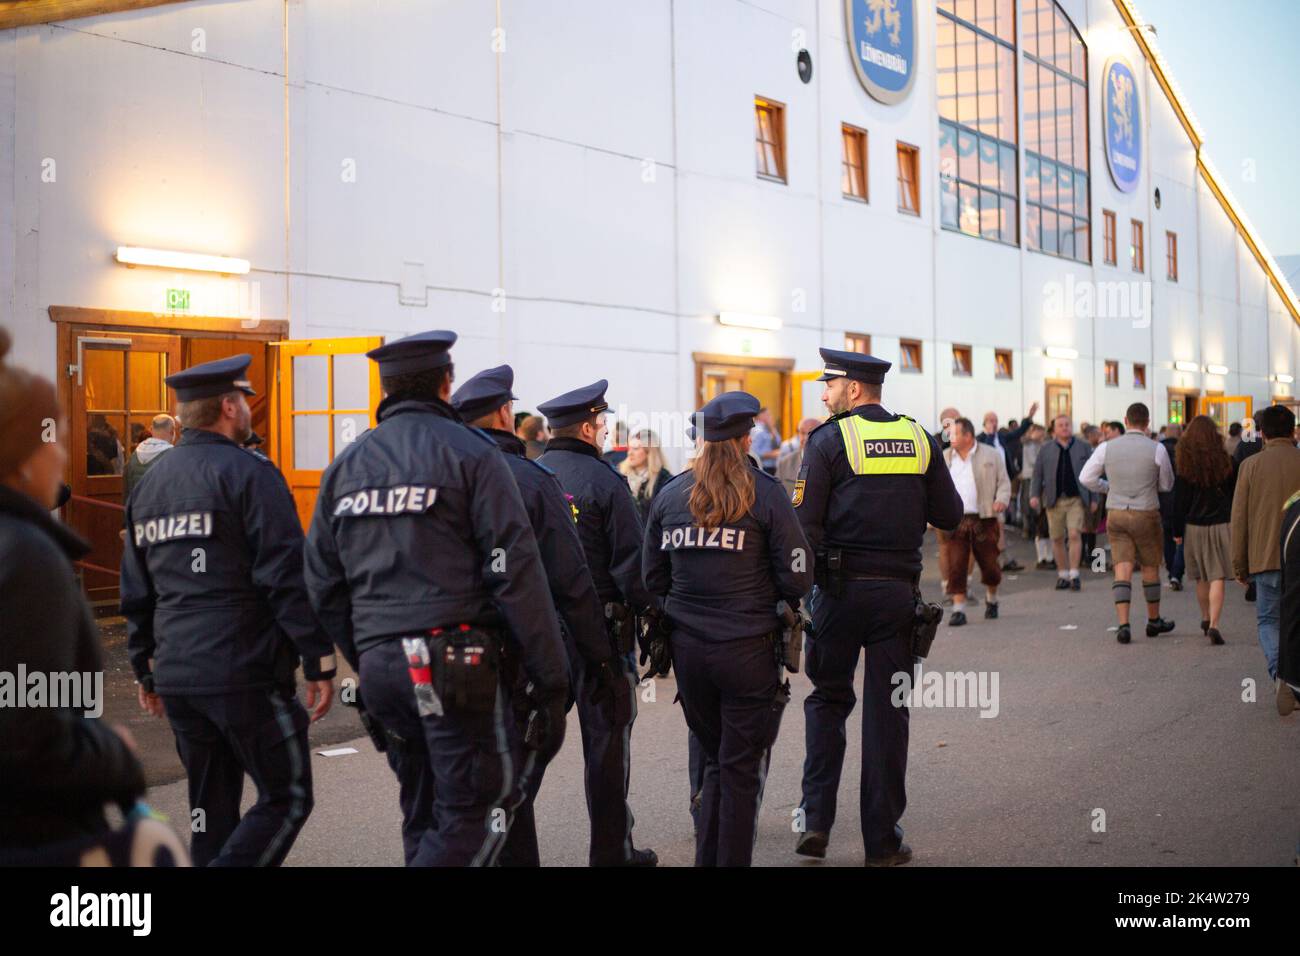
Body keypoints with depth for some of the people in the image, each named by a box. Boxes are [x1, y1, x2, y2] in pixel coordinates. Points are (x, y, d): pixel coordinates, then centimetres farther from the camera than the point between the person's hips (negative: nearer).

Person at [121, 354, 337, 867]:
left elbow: (136, 590, 19)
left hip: (177, 673, 8)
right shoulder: (248, 472, -9)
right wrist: (320, 662, -11)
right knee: (286, 799, 2)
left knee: (212, 807, 15)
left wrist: (145, 670, 26)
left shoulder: (150, 481, 14)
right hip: (247, 671, -7)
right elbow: (288, 578, -15)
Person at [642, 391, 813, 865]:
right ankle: (732, 859, 8)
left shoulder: (669, 495, 5)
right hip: (748, 649, -4)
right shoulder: (765, 493, -8)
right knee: (742, 770, 5)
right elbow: (796, 576, -9)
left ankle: (706, 858, 22)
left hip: (688, 648, 4)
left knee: (715, 760, 19)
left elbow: (652, 576, 9)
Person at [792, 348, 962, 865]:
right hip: (899, 589, 2)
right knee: (888, 711, 7)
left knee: (828, 700, 13)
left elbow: (804, 524, -11)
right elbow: (949, 516, 7)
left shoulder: (829, 439, -6)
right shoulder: (919, 438, 5)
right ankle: (883, 840, 10)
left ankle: (816, 819, 5)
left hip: (840, 588, -2)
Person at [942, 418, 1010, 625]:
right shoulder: (944, 458, 11)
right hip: (955, 521, 1)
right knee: (955, 567, -7)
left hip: (984, 520, -1)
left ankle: (992, 600, 32)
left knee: (989, 564, 6)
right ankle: (958, 610, -2)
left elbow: (1004, 482, 6)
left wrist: (1001, 500, -13)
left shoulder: (991, 455, 4)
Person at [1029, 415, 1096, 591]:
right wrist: (1034, 494, -5)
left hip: (1076, 499, -1)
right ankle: (1063, 575, 16)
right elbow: (1037, 474, 8)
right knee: (1057, 538, 5)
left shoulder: (1083, 447, 7)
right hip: (1054, 500, 2)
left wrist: (1093, 498, 5)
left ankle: (1074, 575, -8)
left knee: (1074, 534, -13)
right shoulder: (1046, 449, 8)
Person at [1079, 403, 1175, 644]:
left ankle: (1123, 625, -10)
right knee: (1150, 568, 14)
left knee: (1122, 569, 0)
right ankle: (1154, 621, 28)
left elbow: (1086, 478, 1)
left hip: (1115, 514, 2)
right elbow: (1167, 485, 4)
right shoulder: (1157, 449, -8)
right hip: (1146, 513, -2)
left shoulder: (1107, 447, -2)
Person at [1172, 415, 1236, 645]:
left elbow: (1179, 500, -3)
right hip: (1222, 524, -1)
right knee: (1217, 578, -3)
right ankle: (1213, 624, -14)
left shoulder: (1183, 463, -5)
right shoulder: (1225, 460, -3)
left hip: (1194, 526, 1)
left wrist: (1177, 531, 4)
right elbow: (1234, 495, 5)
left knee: (1201, 578, 16)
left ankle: (1205, 619, 29)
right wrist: (1235, 524, 16)